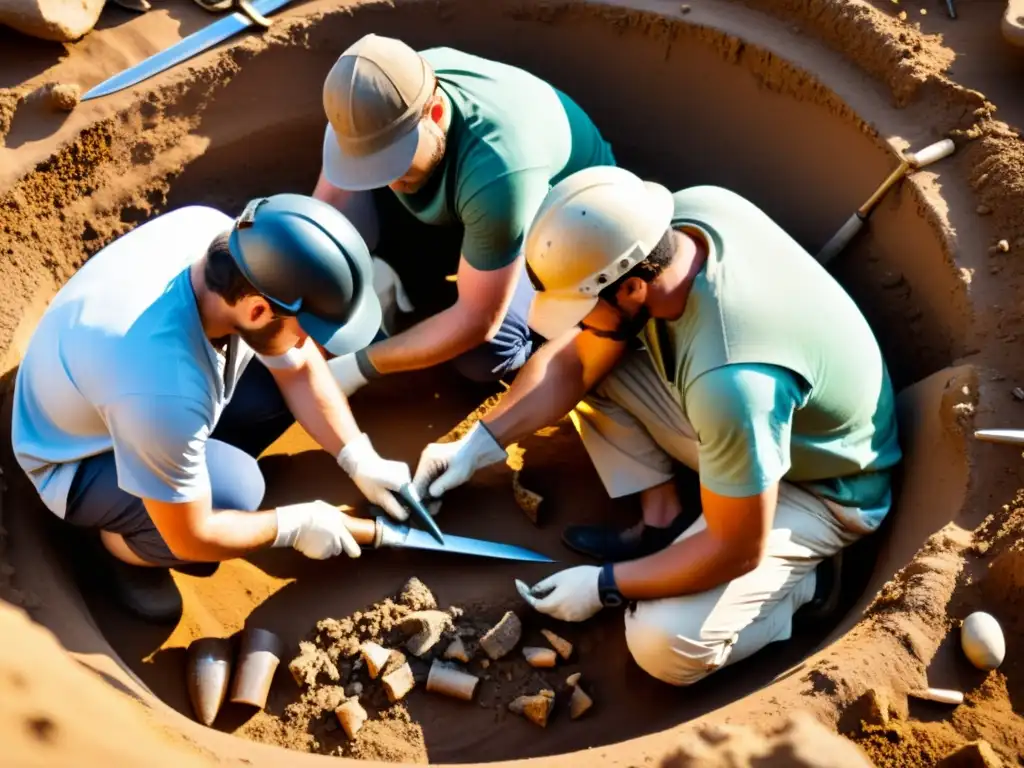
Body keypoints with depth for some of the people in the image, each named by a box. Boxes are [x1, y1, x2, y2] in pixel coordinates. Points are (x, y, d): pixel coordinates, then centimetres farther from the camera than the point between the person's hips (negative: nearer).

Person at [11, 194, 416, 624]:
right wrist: (295, 525, -14)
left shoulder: (220, 236, -24)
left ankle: (167, 483, 8)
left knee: (285, 371, -9)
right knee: (235, 492, -30)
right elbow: (190, 537, -27)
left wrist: (361, 462, -9)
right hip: (77, 462, -7)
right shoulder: (163, 391, -43)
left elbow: (300, 369, -7)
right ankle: (113, 542, 2)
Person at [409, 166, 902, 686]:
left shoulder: (731, 383, -42)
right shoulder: (668, 225, -20)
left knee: (667, 647, -21)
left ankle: (801, 580, 4)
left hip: (818, 486, -7)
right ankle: (664, 522, 7)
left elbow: (737, 550, -27)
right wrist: (480, 443, -10)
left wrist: (603, 586, -16)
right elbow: (572, 360, -5)